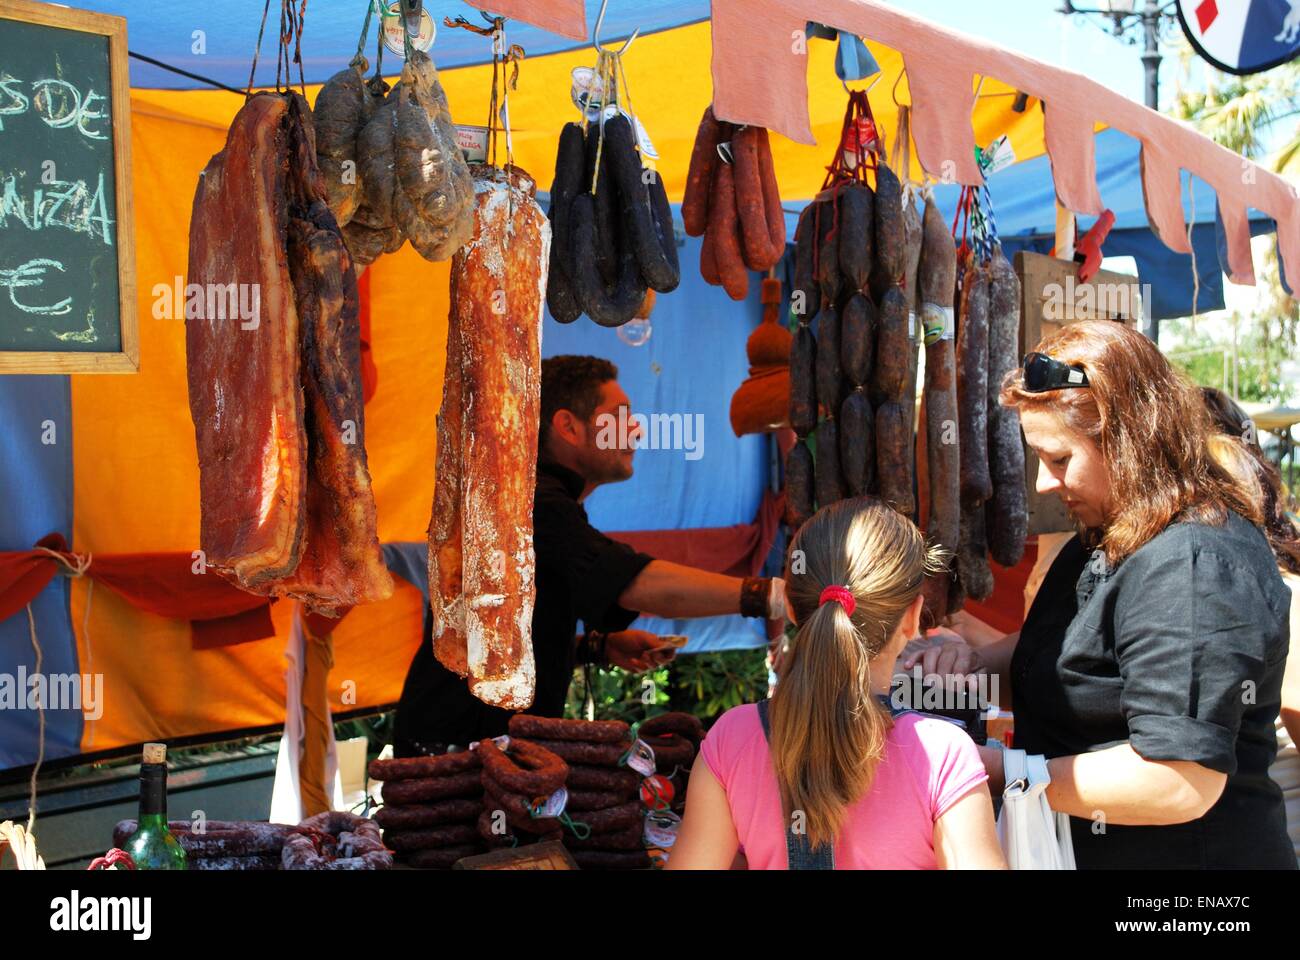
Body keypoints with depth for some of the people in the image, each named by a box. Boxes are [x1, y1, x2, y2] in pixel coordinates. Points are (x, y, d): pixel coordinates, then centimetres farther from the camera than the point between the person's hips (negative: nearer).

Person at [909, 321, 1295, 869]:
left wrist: (1002, 772, -22)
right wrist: (980, 662, -2)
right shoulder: (1109, 540, 7)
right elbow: (1065, 659, 19)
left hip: (1183, 854, -9)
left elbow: (1179, 784, -31)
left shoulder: (1193, 566, -26)